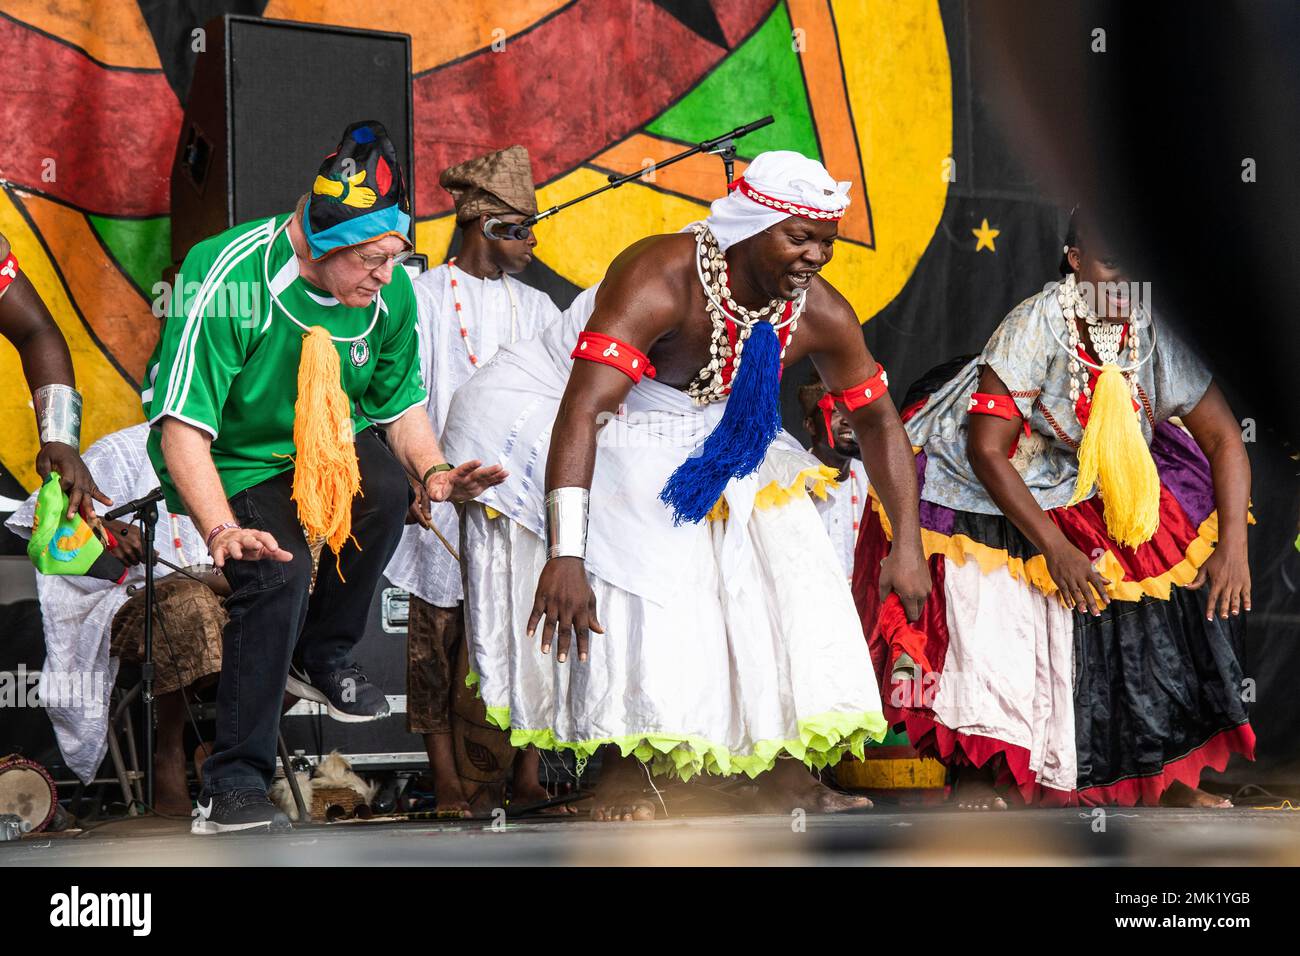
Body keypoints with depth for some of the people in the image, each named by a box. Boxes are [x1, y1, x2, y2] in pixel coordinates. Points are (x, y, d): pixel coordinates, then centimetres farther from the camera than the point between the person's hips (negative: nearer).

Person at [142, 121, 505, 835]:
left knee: (387, 485, -28)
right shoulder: (230, 279, -27)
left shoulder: (389, 291, -9)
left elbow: (402, 403, 6)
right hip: (231, 462, -4)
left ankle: (322, 657, -3)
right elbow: (182, 428, -28)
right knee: (280, 570, -29)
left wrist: (433, 471, -14)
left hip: (322, 452, 4)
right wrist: (221, 529, -41)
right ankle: (232, 786, -20)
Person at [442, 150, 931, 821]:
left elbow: (878, 419, 0)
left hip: (697, 434, 6)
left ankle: (784, 775, -2)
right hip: (554, 416, -6)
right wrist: (565, 556, -52)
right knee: (619, 580, -24)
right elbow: (582, 413, -44)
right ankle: (620, 778, -16)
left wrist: (908, 546, -7)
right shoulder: (661, 279, -35)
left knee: (782, 556, -5)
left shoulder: (819, 314, -15)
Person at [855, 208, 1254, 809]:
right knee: (991, 627, -16)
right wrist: (1055, 547, -25)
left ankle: (1167, 773, 3)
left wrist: (1233, 543, -20)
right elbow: (986, 450, -24)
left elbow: (1224, 438, -9)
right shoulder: (1035, 327, -26)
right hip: (991, 489, -4)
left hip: (1105, 492, 4)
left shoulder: (1162, 334, -15)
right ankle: (977, 766, 8)